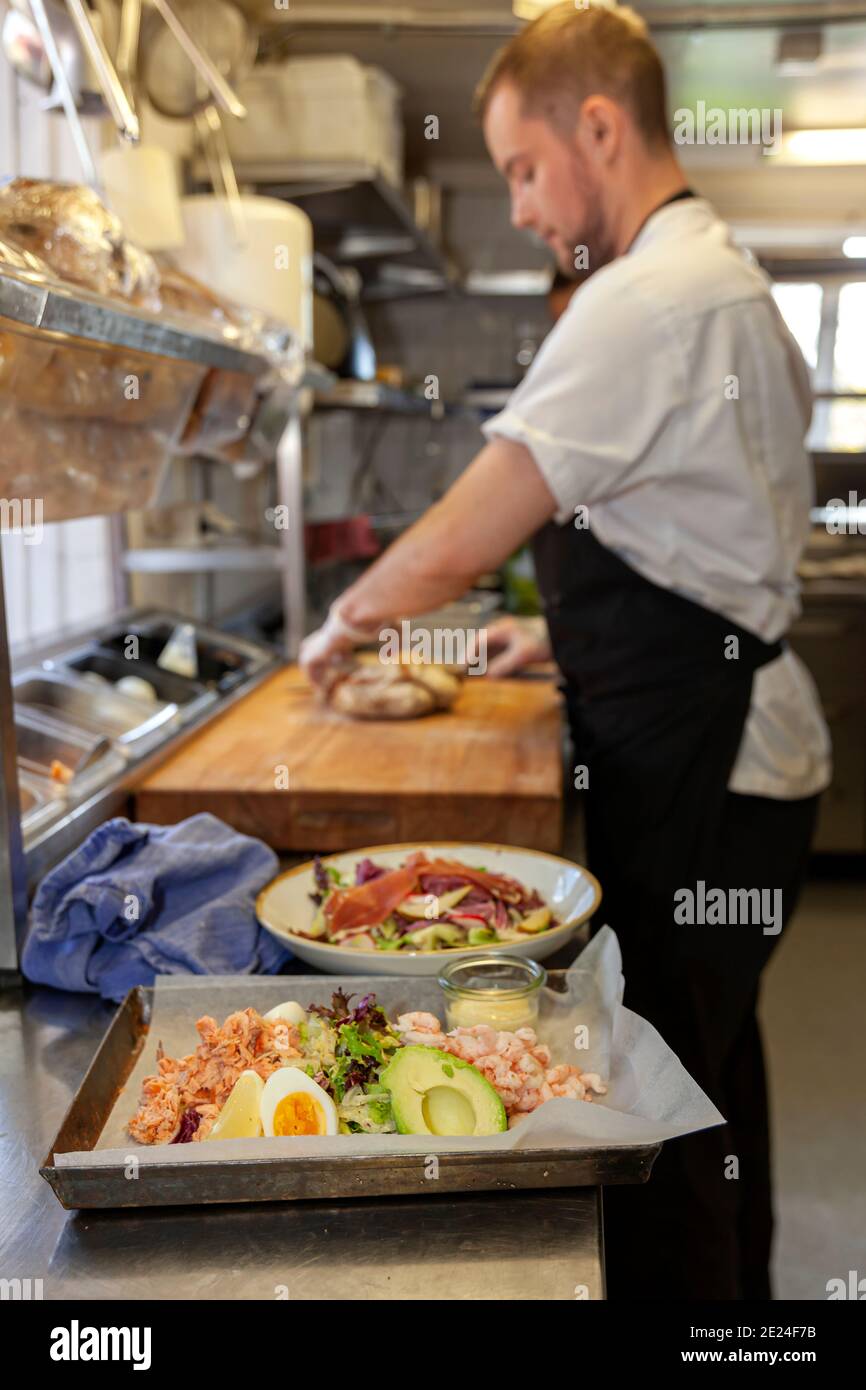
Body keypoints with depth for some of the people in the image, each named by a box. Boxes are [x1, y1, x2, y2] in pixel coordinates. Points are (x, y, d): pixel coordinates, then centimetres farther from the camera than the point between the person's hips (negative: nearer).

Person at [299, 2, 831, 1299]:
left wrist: (340, 628, -1)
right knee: (713, 1073, 21)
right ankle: (737, 1287, 38)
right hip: (736, 753, 10)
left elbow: (453, 549, -20)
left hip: (698, 777, -10)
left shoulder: (646, 303, -18)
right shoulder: (722, 278, 15)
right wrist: (565, 631, 16)